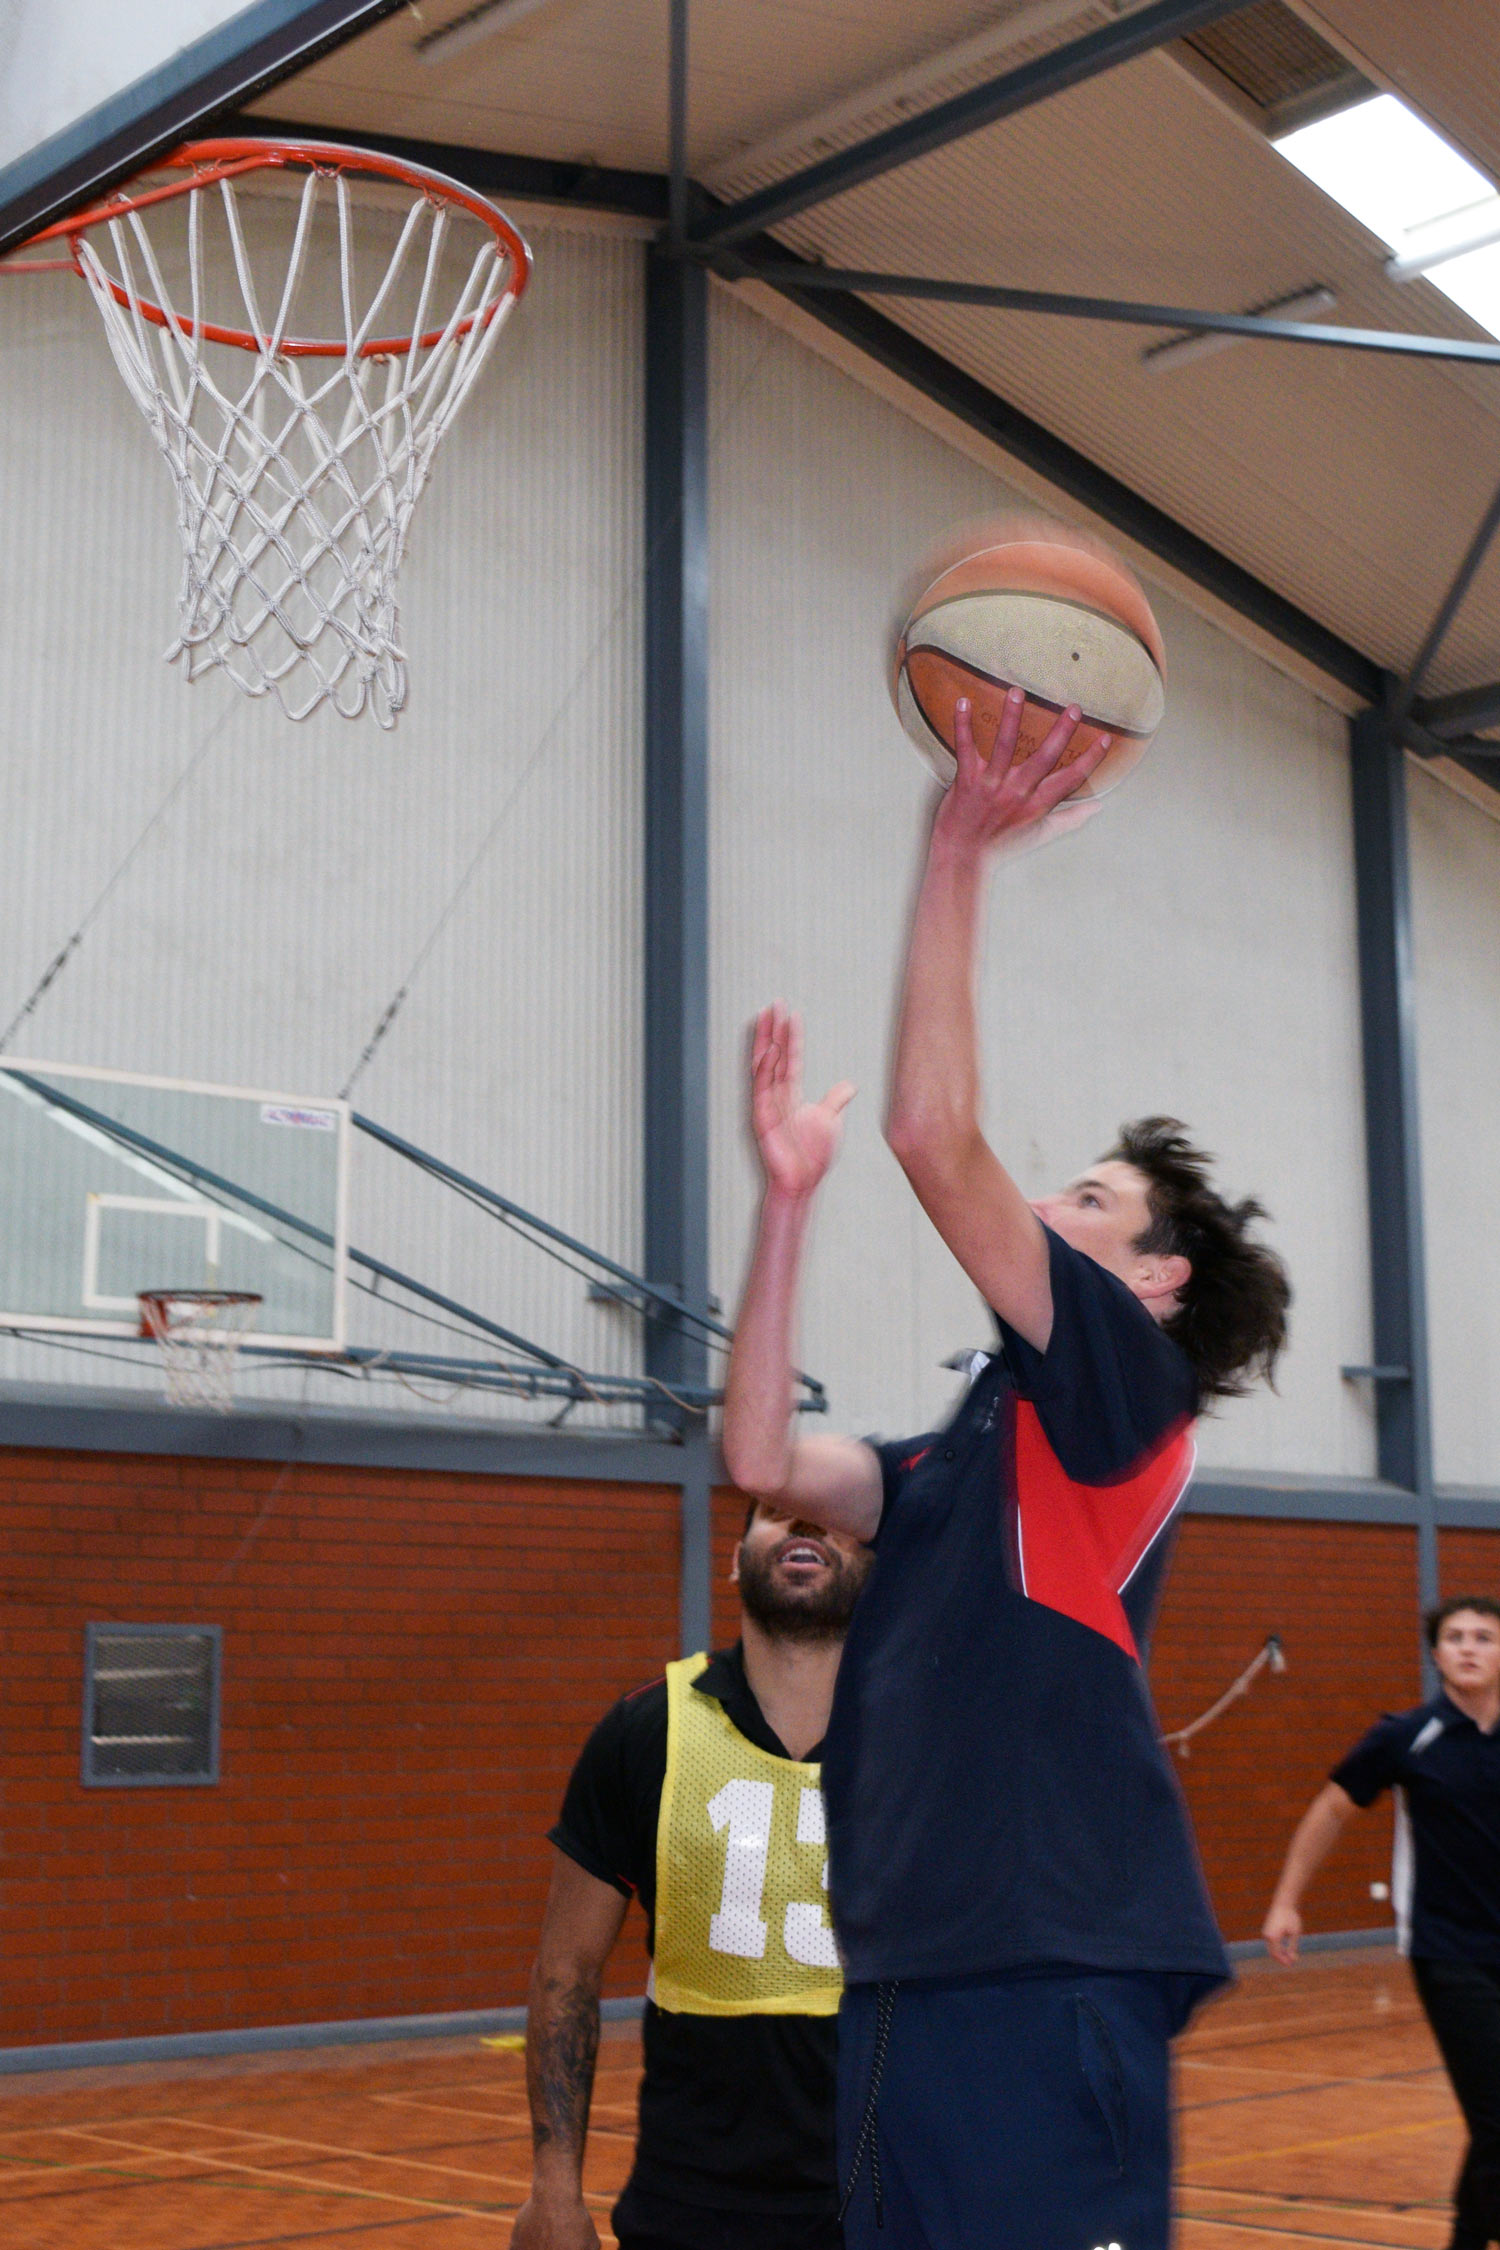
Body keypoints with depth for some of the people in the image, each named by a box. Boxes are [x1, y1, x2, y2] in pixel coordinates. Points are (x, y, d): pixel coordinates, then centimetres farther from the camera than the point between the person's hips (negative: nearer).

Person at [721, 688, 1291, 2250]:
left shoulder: (1127, 1390, -1)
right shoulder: (967, 1457, 21)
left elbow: (931, 1134, -12)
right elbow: (763, 1461, 7)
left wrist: (956, 855, -10)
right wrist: (788, 1196, 10)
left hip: (1047, 1979, -8)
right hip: (911, 1973, 8)